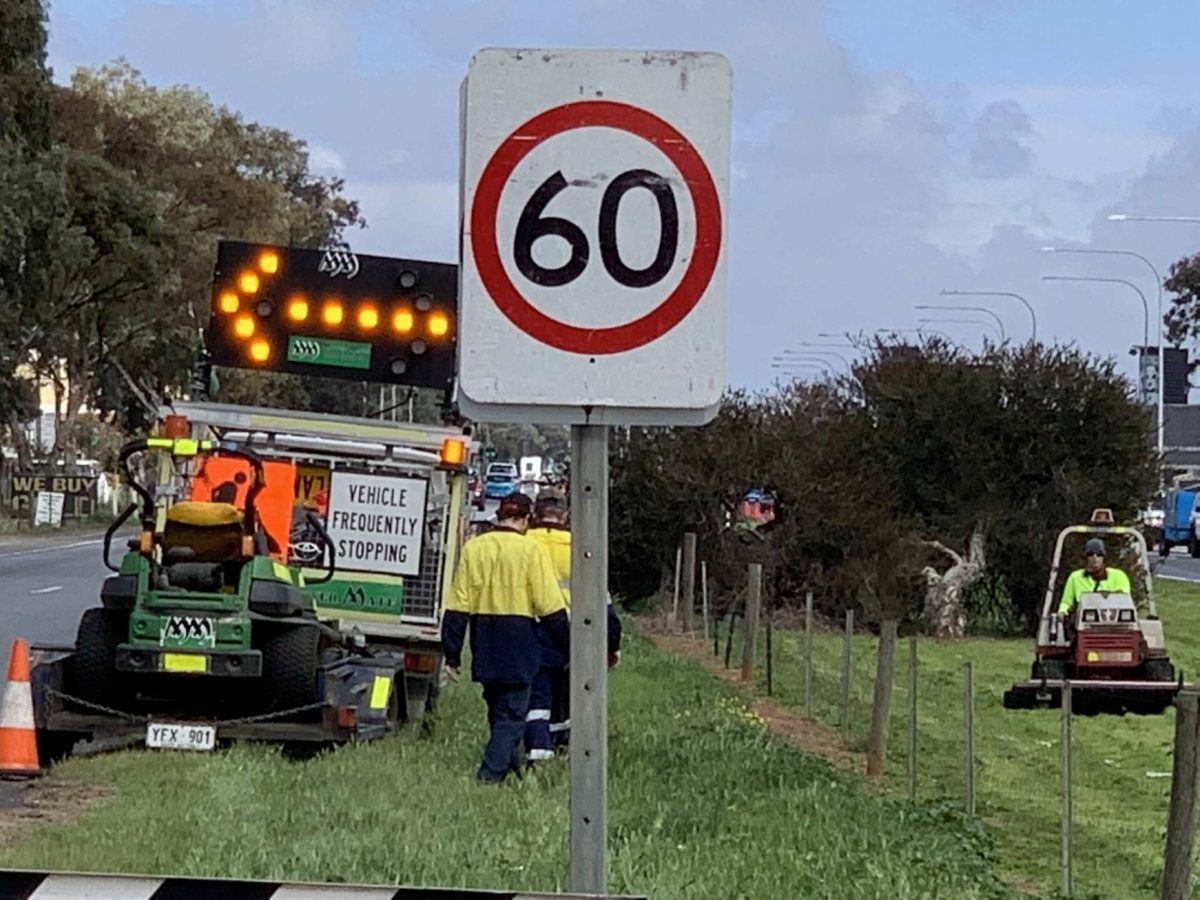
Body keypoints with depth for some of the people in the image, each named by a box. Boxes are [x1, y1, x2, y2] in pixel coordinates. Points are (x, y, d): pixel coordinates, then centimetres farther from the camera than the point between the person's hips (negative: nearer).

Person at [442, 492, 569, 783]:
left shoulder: (473, 549, 5)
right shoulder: (530, 551, -7)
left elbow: (457, 607, 3)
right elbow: (551, 607, -8)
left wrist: (452, 655, 7)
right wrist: (569, 647, 1)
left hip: (485, 649, 4)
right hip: (518, 646, -4)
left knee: (498, 709, 19)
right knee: (511, 713, -1)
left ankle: (511, 766, 26)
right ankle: (491, 774, -13)